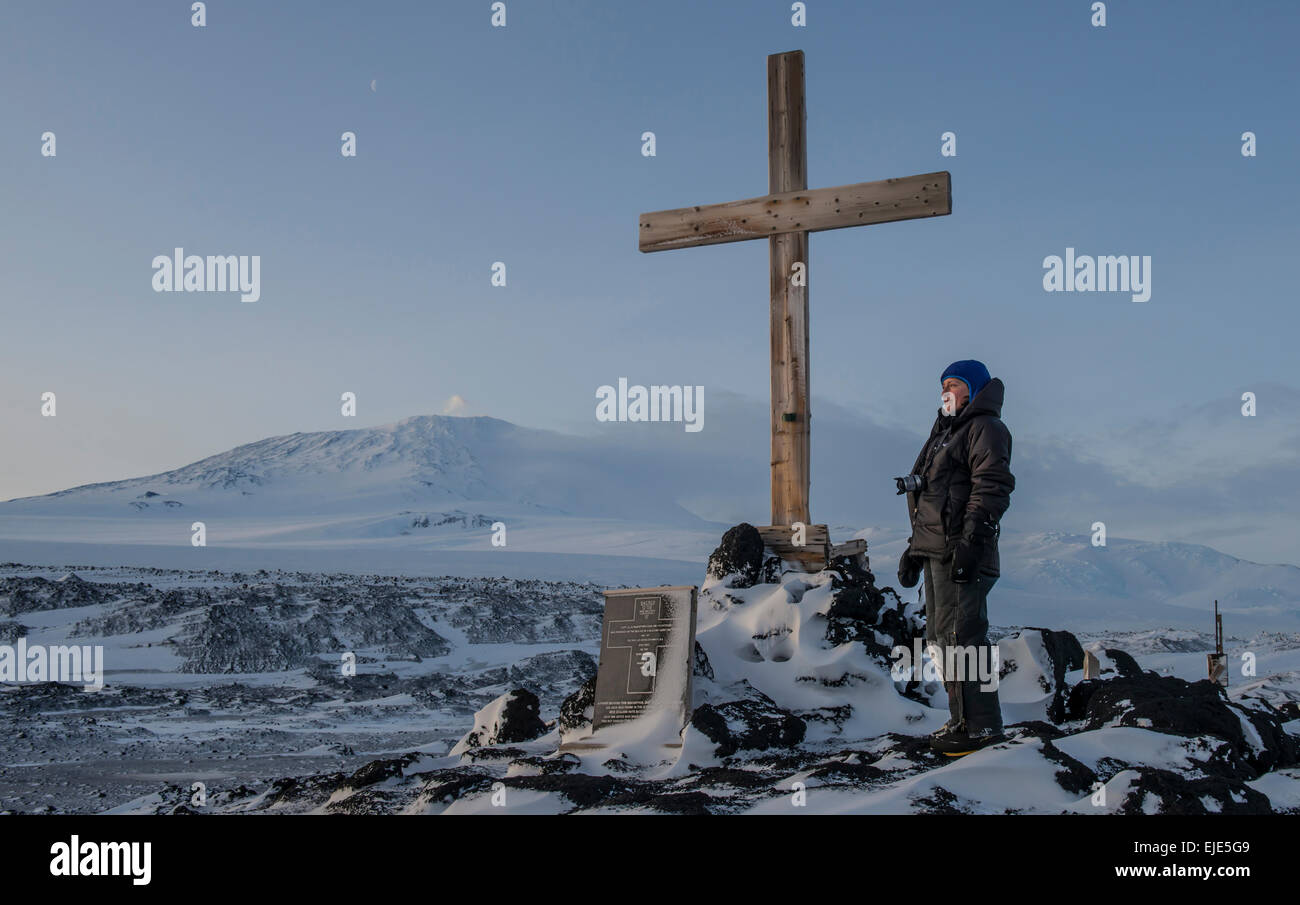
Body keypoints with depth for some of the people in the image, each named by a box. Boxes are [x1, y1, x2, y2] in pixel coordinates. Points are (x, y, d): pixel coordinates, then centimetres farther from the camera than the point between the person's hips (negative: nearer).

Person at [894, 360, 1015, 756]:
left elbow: (991, 487, -17)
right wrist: (914, 548, 25)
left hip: (963, 550, -10)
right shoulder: (947, 432, 25)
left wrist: (970, 541, -25)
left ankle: (983, 726, -5)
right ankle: (962, 721, 19)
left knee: (961, 635, -11)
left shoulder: (985, 428, -5)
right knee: (940, 637, 12)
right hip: (936, 551, 10)